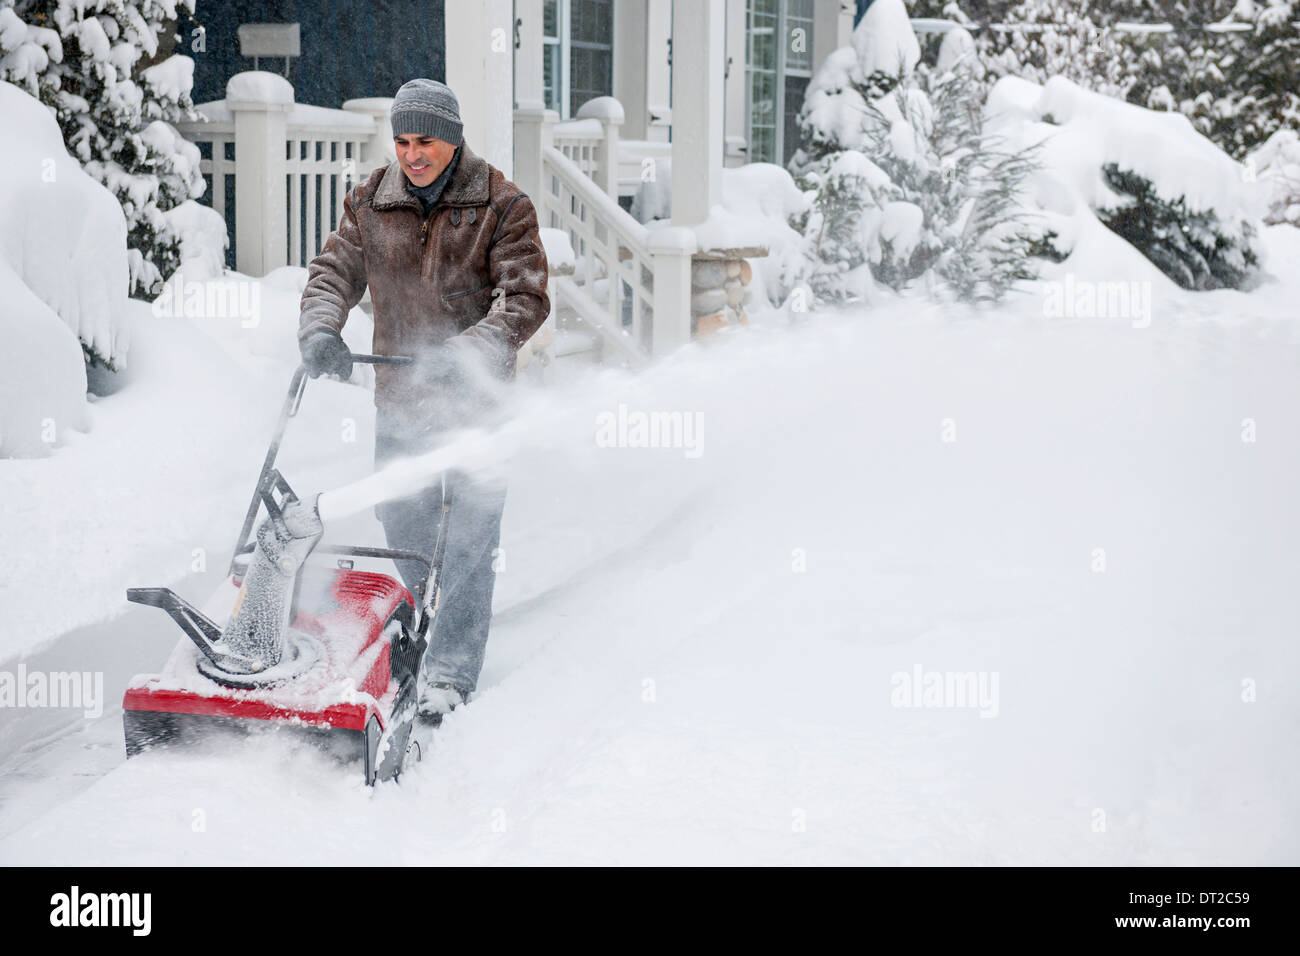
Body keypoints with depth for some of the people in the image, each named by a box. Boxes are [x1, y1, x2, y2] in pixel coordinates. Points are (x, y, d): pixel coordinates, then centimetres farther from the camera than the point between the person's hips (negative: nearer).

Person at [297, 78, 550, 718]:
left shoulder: (501, 206, -4)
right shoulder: (370, 202, 8)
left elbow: (525, 298, -11)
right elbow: (334, 272, 7)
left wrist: (468, 352, -26)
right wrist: (319, 330, -14)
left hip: (476, 399, -4)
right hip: (398, 398, 4)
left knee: (467, 541, -5)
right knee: (401, 522, 12)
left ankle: (451, 673, -1)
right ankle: (425, 637, 34)